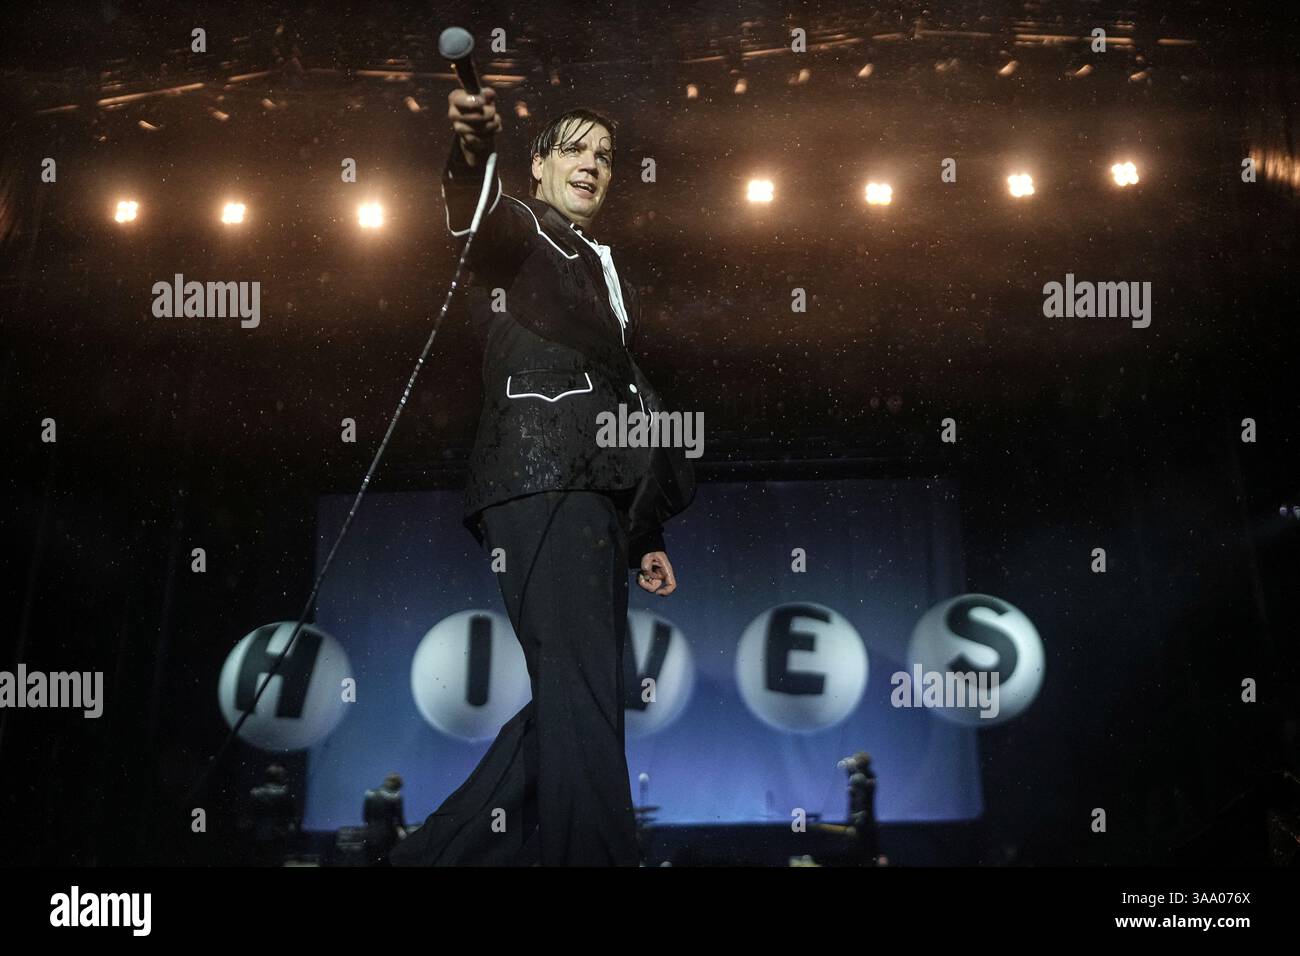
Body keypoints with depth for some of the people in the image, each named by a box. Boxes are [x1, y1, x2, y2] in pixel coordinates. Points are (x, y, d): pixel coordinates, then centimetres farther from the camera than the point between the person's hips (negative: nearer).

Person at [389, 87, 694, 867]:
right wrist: (473, 152, -44)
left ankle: (446, 851, 14)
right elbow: (473, 218, -20)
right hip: (542, 480, -8)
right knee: (584, 701, -18)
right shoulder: (520, 230, 7)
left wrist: (646, 531, 22)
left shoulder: (607, 271, 29)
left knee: (570, 704, 5)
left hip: (601, 491, 8)